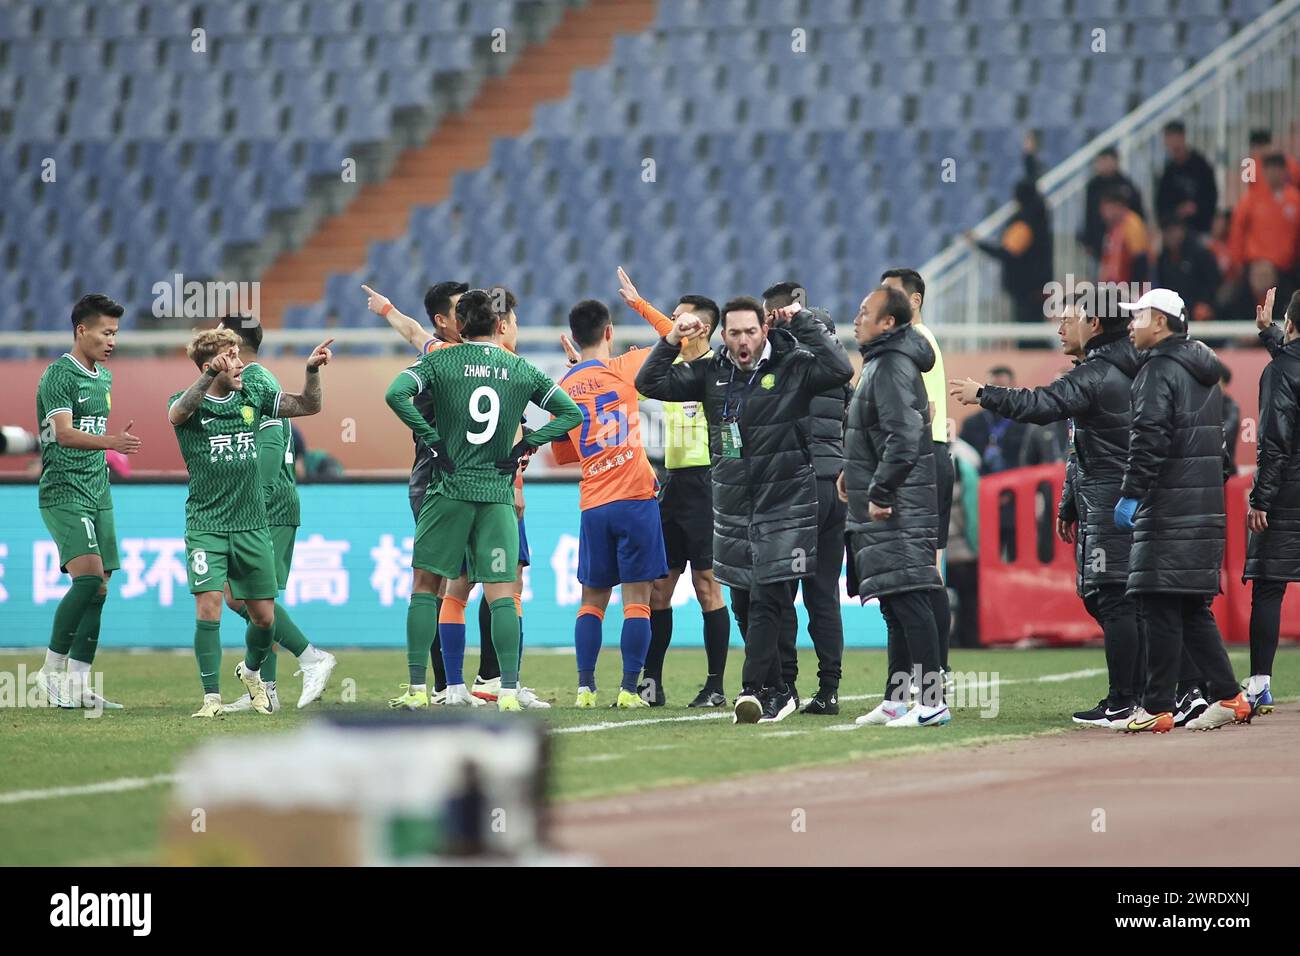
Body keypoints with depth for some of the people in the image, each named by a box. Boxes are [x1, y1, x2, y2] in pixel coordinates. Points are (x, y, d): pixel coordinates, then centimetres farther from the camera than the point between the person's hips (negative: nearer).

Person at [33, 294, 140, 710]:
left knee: (98, 589, 2)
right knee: (89, 576, -21)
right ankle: (51, 671, -11)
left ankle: (78, 686, 5)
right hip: (63, 492, -8)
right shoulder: (59, 374, -10)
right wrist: (109, 442, -36)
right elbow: (64, 433, -22)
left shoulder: (104, 378, 16)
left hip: (98, 494, 8)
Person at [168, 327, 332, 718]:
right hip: (206, 526, -4)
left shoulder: (253, 396, 6)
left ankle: (250, 671, 38)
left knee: (264, 616, 8)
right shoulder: (189, 403, -7)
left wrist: (312, 370, -13)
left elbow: (308, 405, 7)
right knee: (208, 609, -17)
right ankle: (212, 698, -7)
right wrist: (211, 376, -48)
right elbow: (178, 412, -31)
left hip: (252, 525, 4)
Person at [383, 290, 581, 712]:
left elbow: (396, 394, -14)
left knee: (425, 585, 9)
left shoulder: (440, 361, 1)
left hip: (449, 490, -1)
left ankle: (417, 688, 5)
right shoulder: (523, 370, 7)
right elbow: (571, 412, 8)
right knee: (501, 593, 1)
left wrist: (433, 439, -7)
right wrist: (524, 446, 6)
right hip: (499, 494, 1)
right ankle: (509, 690, -9)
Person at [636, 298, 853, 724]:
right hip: (732, 505, 6)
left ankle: (753, 690, -19)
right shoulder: (711, 373, 9)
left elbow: (840, 369, -21)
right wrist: (671, 340, -2)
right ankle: (776, 692, 17)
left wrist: (803, 322, -15)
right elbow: (650, 383, 11)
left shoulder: (792, 366, -5)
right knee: (746, 602, 8)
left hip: (783, 501, -6)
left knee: (767, 601, -13)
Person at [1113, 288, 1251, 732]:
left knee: (1160, 609, -7)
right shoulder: (1202, 371, 19)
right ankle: (1227, 696, 8)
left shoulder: (1159, 370, -9)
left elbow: (1150, 437, -19)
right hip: (1205, 508, 9)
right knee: (1193, 610, 12)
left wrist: (1131, 493, -19)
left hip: (1168, 512, -9)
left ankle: (1156, 709, -7)